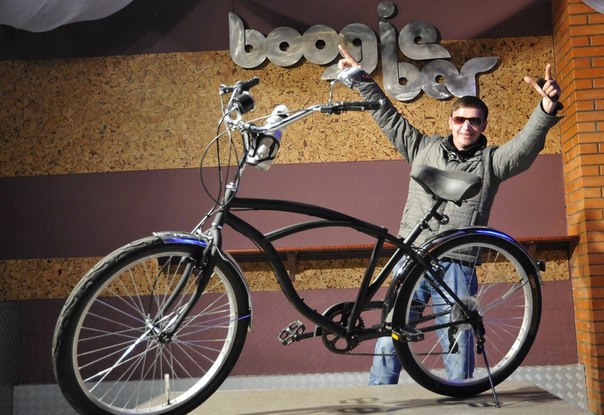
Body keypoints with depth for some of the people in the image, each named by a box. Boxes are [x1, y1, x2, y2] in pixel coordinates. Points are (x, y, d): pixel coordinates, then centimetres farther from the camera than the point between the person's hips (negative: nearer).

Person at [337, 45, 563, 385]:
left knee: (459, 342, 1)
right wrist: (362, 80, 17)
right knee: (391, 336, 3)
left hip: (456, 264, -1)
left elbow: (526, 145, -8)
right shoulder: (425, 148, 15)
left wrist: (547, 109, -25)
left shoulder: (491, 161, 9)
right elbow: (388, 117, 18)